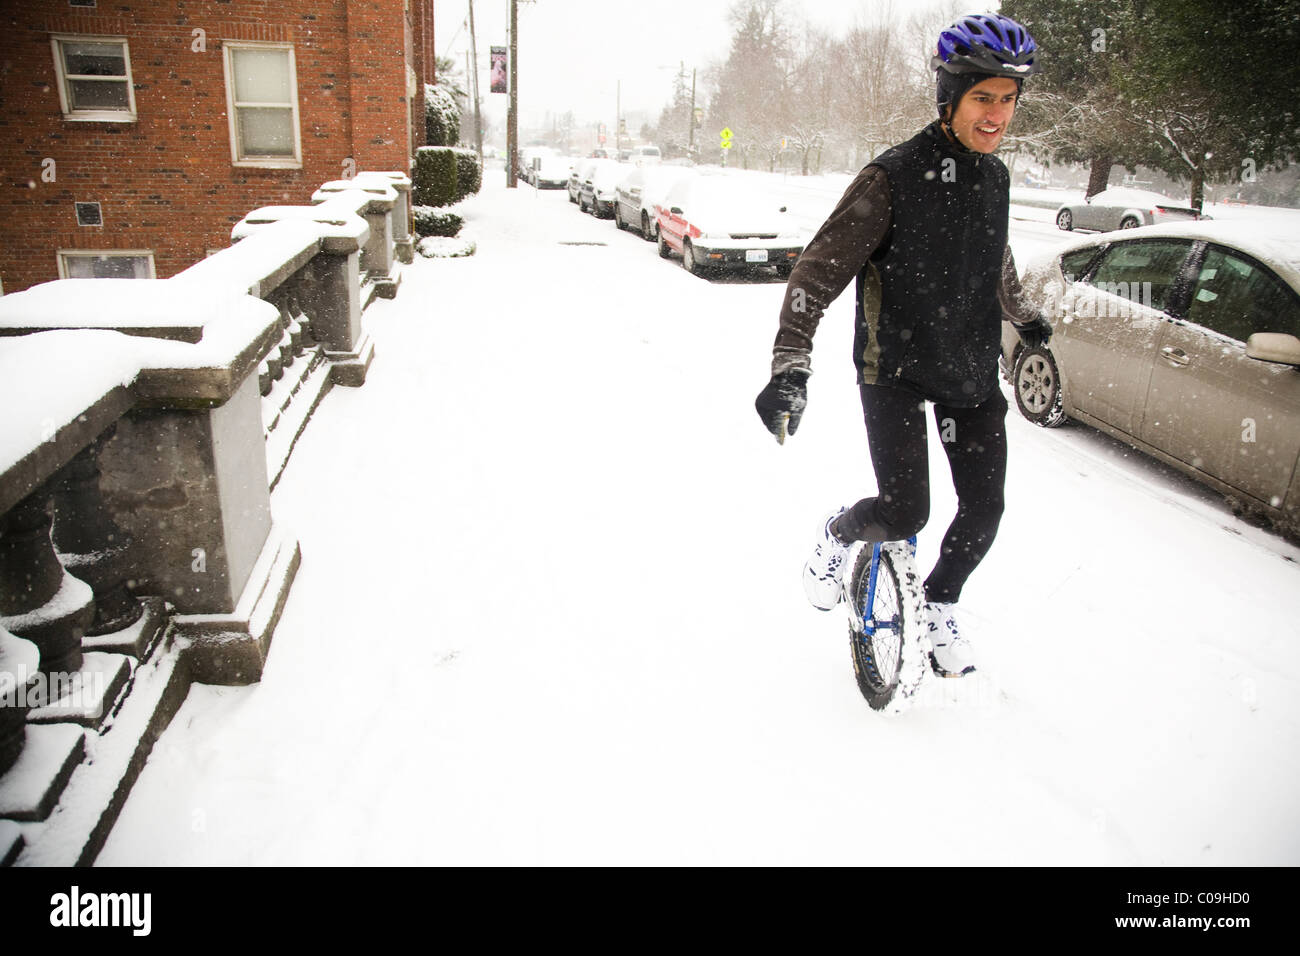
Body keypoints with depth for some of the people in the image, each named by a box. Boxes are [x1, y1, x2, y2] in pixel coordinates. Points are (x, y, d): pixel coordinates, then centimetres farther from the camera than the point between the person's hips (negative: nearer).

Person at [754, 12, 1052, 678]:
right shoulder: (893, 177, -15)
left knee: (984, 510, 2)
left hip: (973, 371, 6)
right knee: (905, 513, -16)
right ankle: (837, 534, 19)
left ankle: (940, 604, 30)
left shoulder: (994, 175, 6)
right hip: (895, 368, -6)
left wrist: (1025, 317, 39)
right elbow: (819, 270, -20)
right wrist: (790, 365, -31)